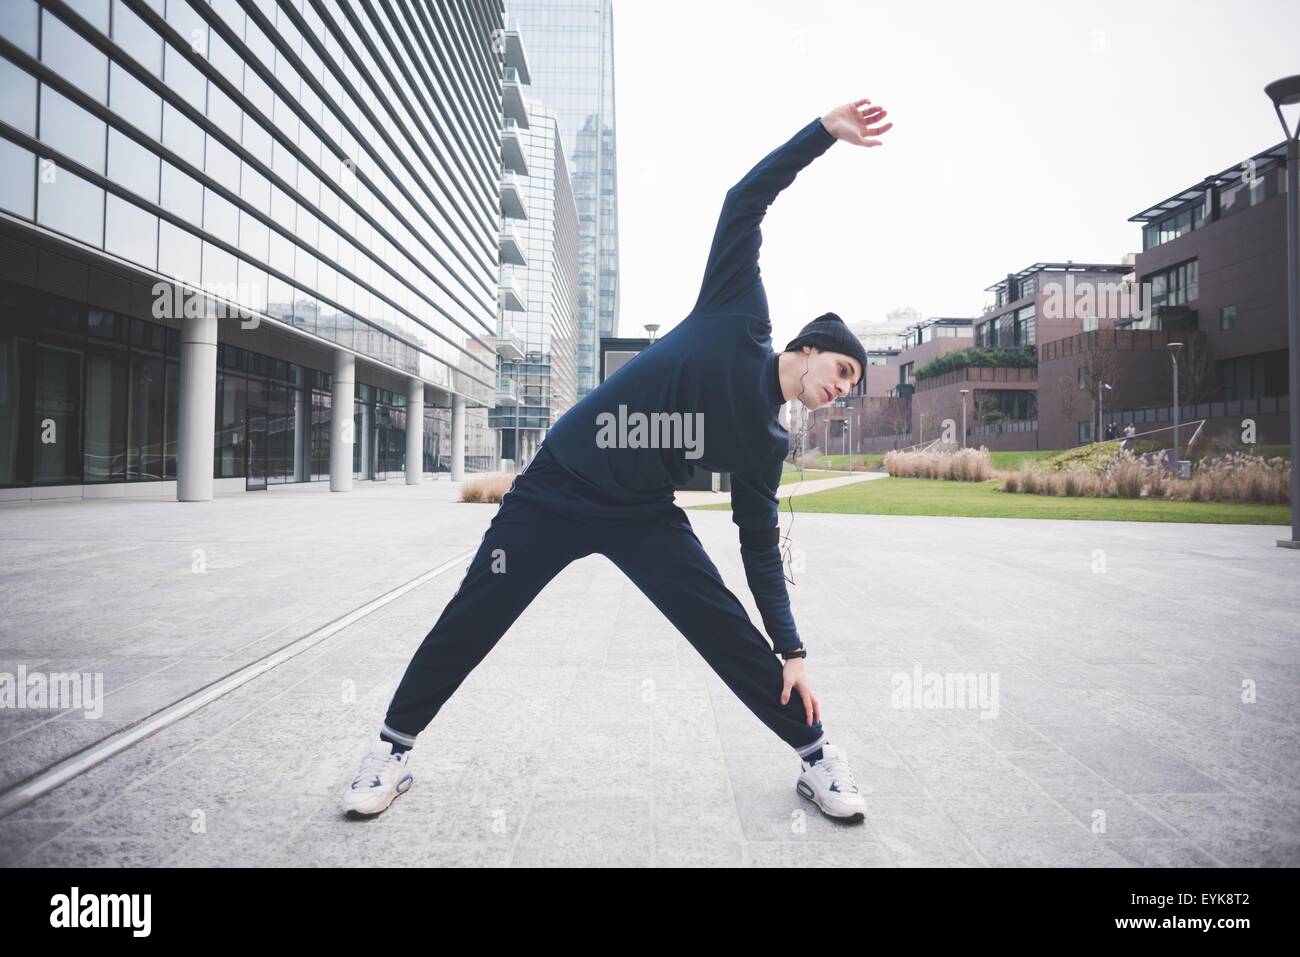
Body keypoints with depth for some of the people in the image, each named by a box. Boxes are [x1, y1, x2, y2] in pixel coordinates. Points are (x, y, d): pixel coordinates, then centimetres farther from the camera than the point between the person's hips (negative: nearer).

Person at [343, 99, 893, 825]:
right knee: (469, 624, 2)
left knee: (731, 634, -5)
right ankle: (394, 750, 24)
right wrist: (826, 132, -16)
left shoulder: (765, 440, 3)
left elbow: (761, 544, 5)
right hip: (555, 490, -3)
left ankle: (817, 757, 16)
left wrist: (792, 651, 0)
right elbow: (746, 201, -7)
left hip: (645, 516, 4)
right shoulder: (740, 321, -7)